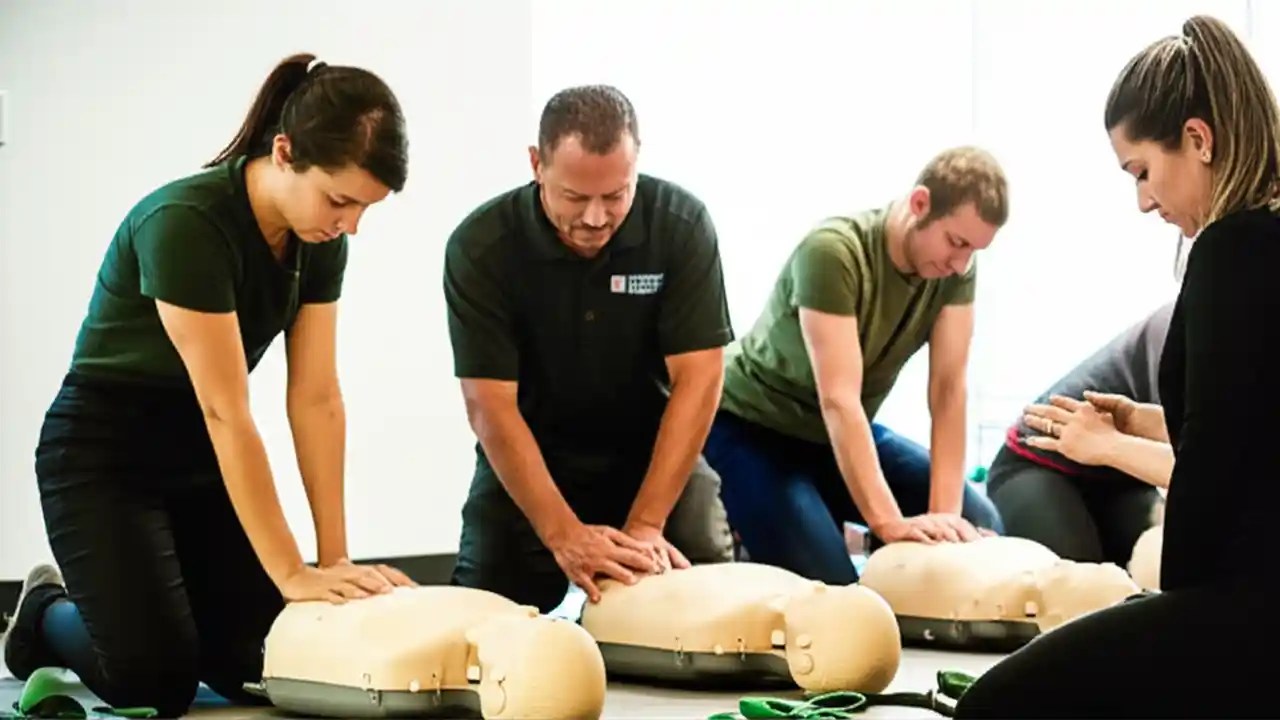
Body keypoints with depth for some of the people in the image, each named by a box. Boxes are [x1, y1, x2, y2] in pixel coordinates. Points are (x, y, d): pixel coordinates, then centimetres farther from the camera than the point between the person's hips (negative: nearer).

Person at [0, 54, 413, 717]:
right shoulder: (185, 224, -31)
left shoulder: (319, 239, -9)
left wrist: (334, 556, -12)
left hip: (198, 456, 7)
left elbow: (317, 399, -8)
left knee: (261, 665, 0)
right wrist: (291, 573, -30)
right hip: (104, 457, -7)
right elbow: (226, 414, -31)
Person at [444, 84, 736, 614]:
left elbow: (697, 380, -18)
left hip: (658, 458, 1)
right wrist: (564, 535, -30)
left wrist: (644, 525, -25)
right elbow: (491, 406, -20)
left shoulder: (682, 224, -17)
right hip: (524, 467, 0)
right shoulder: (479, 246, -19)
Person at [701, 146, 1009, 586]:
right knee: (828, 587, -23)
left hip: (845, 435, 7)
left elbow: (949, 389, -15)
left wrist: (943, 511, -26)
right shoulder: (833, 252, -30)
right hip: (752, 428, -6)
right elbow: (838, 399, -36)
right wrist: (888, 523, -43)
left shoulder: (956, 267, -12)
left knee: (980, 525, -3)